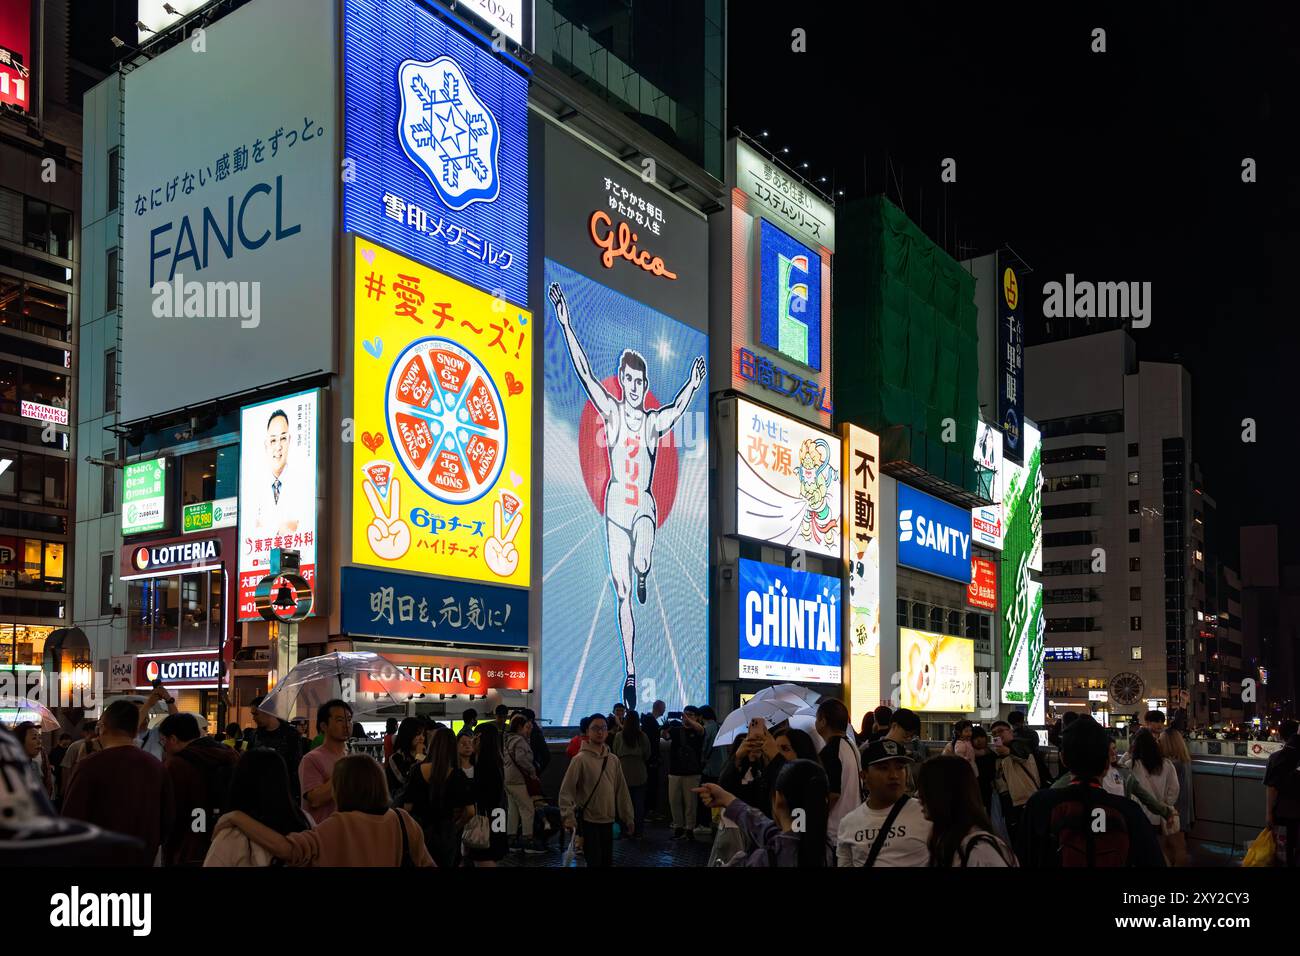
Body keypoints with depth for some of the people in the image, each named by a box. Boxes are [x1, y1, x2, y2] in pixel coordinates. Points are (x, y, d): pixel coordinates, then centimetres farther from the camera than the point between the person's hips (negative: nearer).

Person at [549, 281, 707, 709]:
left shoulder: (655, 421, 8)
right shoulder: (611, 411, 3)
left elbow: (678, 408, -7)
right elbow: (584, 371, -3)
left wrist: (693, 385, -25)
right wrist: (565, 323, -9)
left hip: (645, 505, 0)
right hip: (616, 503, 0)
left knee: (642, 564, -29)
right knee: (622, 593, 1)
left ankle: (641, 574, 12)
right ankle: (630, 671, 8)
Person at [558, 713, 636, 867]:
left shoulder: (614, 760, 7)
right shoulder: (580, 759, -11)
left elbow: (622, 791, 12)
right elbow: (566, 790, -13)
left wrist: (628, 818, 13)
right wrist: (568, 817, -21)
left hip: (608, 821, 6)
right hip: (588, 821, -6)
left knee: (607, 861, 12)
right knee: (595, 861, -5)